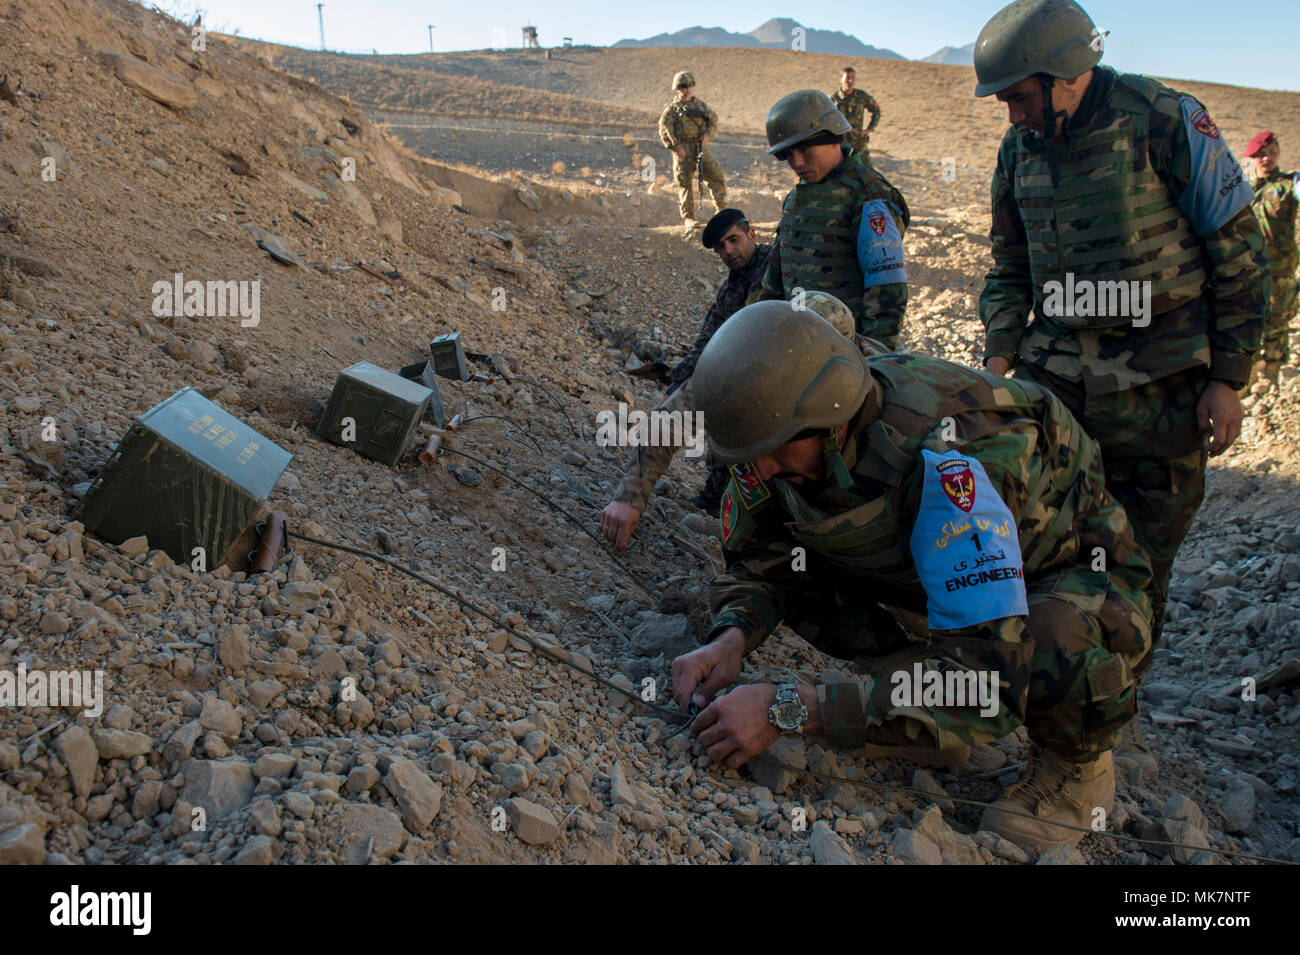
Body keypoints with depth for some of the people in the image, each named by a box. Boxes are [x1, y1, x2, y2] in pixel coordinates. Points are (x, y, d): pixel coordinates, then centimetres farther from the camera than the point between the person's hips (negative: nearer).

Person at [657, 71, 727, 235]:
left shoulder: (701, 105, 16)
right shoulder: (672, 108, 4)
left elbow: (713, 121, 13)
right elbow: (664, 129, -3)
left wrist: (707, 134, -8)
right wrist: (675, 146, -15)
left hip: (701, 148, 3)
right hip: (683, 150, -3)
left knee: (717, 177, 0)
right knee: (685, 184, -7)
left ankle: (723, 210, 18)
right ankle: (688, 219, -4)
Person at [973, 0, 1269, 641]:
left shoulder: (1165, 123, -9)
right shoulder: (1020, 146, 6)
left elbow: (1239, 256, -4)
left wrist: (1227, 381, -6)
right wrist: (998, 358, 2)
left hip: (1159, 383, -4)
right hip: (1054, 369, 4)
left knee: (1138, 565, 5)